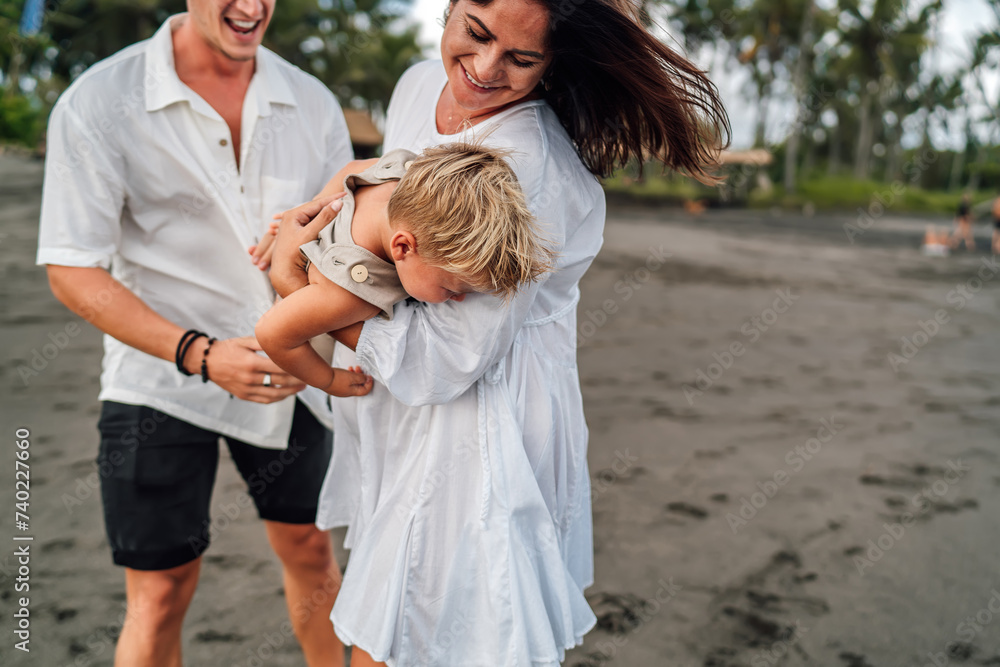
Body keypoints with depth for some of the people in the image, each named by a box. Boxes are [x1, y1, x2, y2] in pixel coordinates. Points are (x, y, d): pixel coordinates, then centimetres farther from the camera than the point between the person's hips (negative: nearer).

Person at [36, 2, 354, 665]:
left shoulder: (312, 103, 0)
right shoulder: (98, 104, -12)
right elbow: (73, 270, -13)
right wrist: (198, 353, -25)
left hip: (290, 374, 4)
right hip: (162, 380, -4)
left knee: (310, 548, 19)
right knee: (162, 592, 5)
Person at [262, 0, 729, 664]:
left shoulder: (530, 168, -27)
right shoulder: (420, 85, 1)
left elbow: (442, 358, -25)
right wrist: (333, 203, -2)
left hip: (470, 447, -8)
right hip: (399, 425, 8)